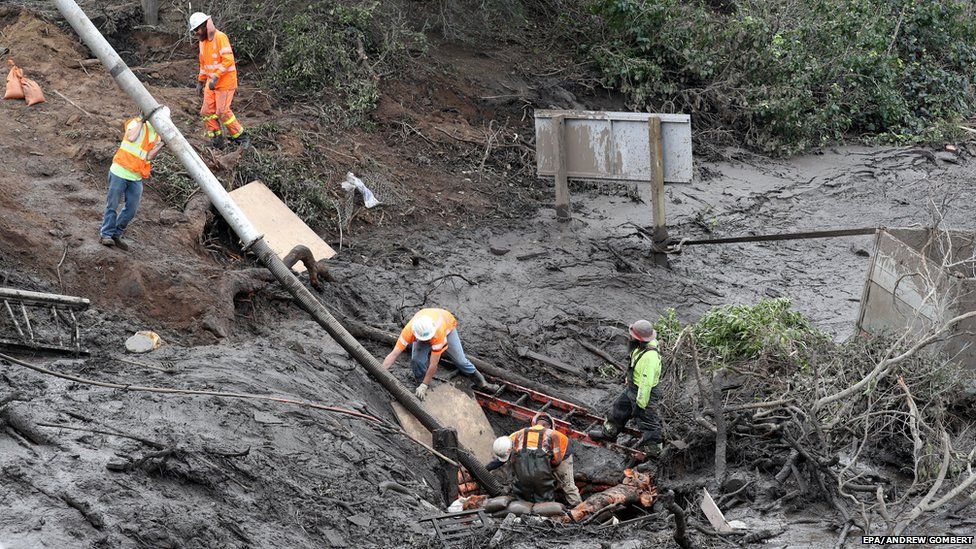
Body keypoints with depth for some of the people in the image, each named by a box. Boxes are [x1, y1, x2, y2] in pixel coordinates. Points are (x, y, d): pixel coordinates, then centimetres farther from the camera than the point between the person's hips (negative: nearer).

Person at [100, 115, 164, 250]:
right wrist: (141, 122, -14)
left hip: (136, 178, 5)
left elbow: (149, 156, -3)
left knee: (132, 209, 3)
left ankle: (116, 234, 16)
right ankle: (106, 234, 8)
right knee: (112, 205, 0)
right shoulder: (135, 123, -2)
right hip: (120, 172, -5)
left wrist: (163, 143, -13)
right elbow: (131, 138, -22)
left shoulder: (157, 136, 10)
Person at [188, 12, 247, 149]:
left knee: (222, 112, -9)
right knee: (207, 111, 1)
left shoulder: (220, 37, -16)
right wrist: (200, 82, 23)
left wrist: (216, 77, -25)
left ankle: (240, 137, 6)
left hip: (225, 82, -8)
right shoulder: (203, 42, 12)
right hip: (211, 82, 8)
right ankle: (217, 141, 8)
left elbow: (228, 60, -23)